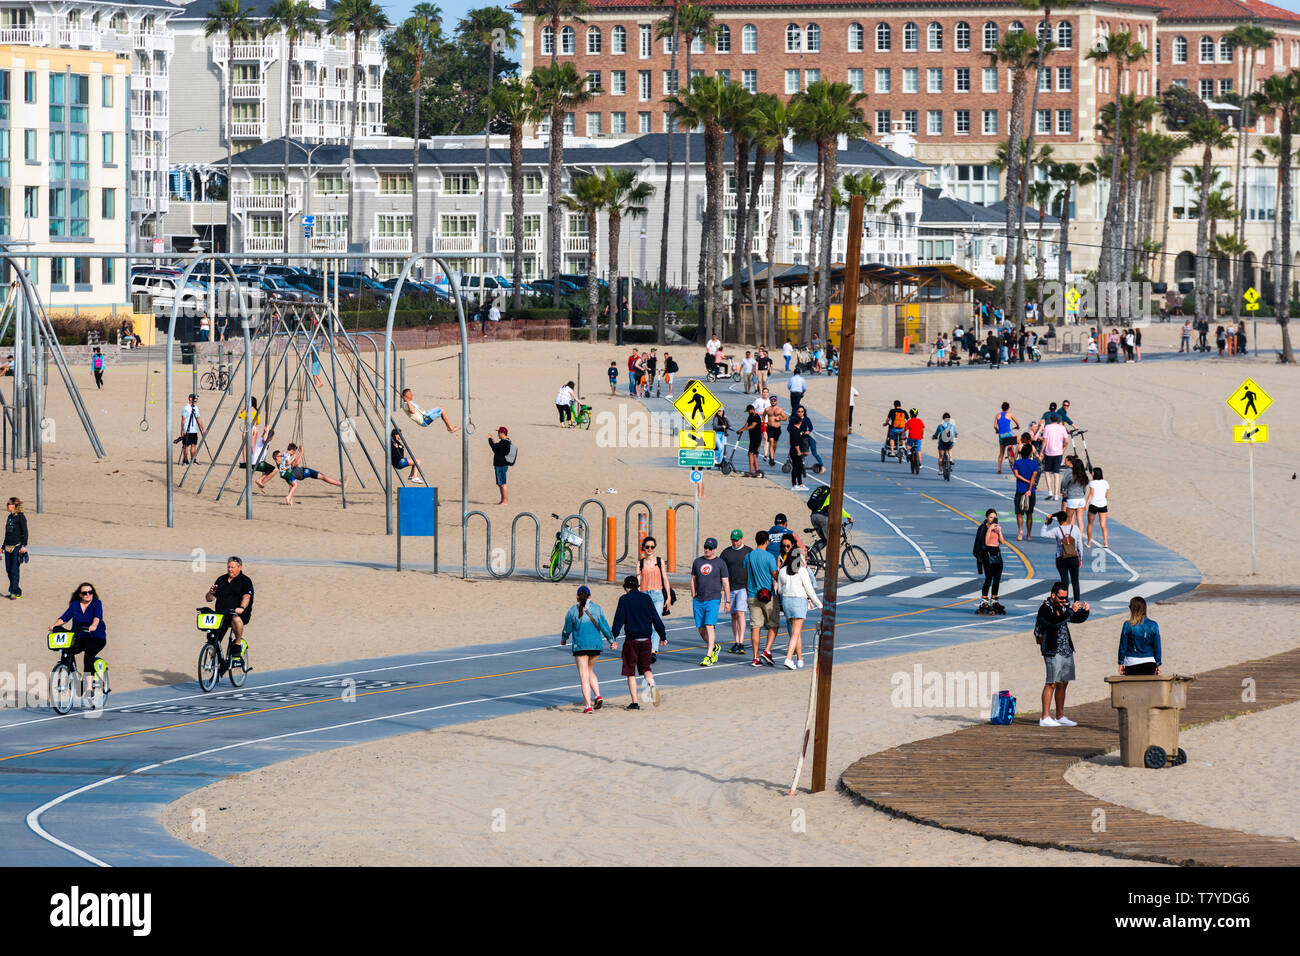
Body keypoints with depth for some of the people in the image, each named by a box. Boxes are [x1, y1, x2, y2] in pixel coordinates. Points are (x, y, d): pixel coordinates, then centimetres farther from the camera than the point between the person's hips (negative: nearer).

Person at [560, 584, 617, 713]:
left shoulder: (572, 611, -1)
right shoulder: (597, 608, 4)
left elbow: (567, 629, 7)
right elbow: (604, 626, 3)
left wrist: (564, 639, 27)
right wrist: (612, 641, 12)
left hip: (580, 645, -3)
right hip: (596, 644, 3)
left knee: (584, 676, -3)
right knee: (590, 671, 23)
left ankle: (588, 706, -9)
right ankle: (597, 696, 5)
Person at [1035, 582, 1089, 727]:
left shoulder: (1063, 608, 14)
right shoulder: (1045, 609, -9)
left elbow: (1079, 619, 23)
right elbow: (1055, 622, -26)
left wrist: (1084, 611, 3)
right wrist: (1071, 610, -27)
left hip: (1067, 651, 8)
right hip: (1053, 651, -8)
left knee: (1062, 683, 10)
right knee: (1051, 683, -8)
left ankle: (1060, 716, 16)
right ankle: (1045, 718, -6)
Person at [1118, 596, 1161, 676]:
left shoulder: (1127, 625, -7)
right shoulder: (1153, 625, -2)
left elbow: (1123, 646, -2)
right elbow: (1157, 647, 3)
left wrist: (1121, 663, 7)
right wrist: (1158, 664, 12)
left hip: (1132, 664, -2)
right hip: (1149, 663, 2)